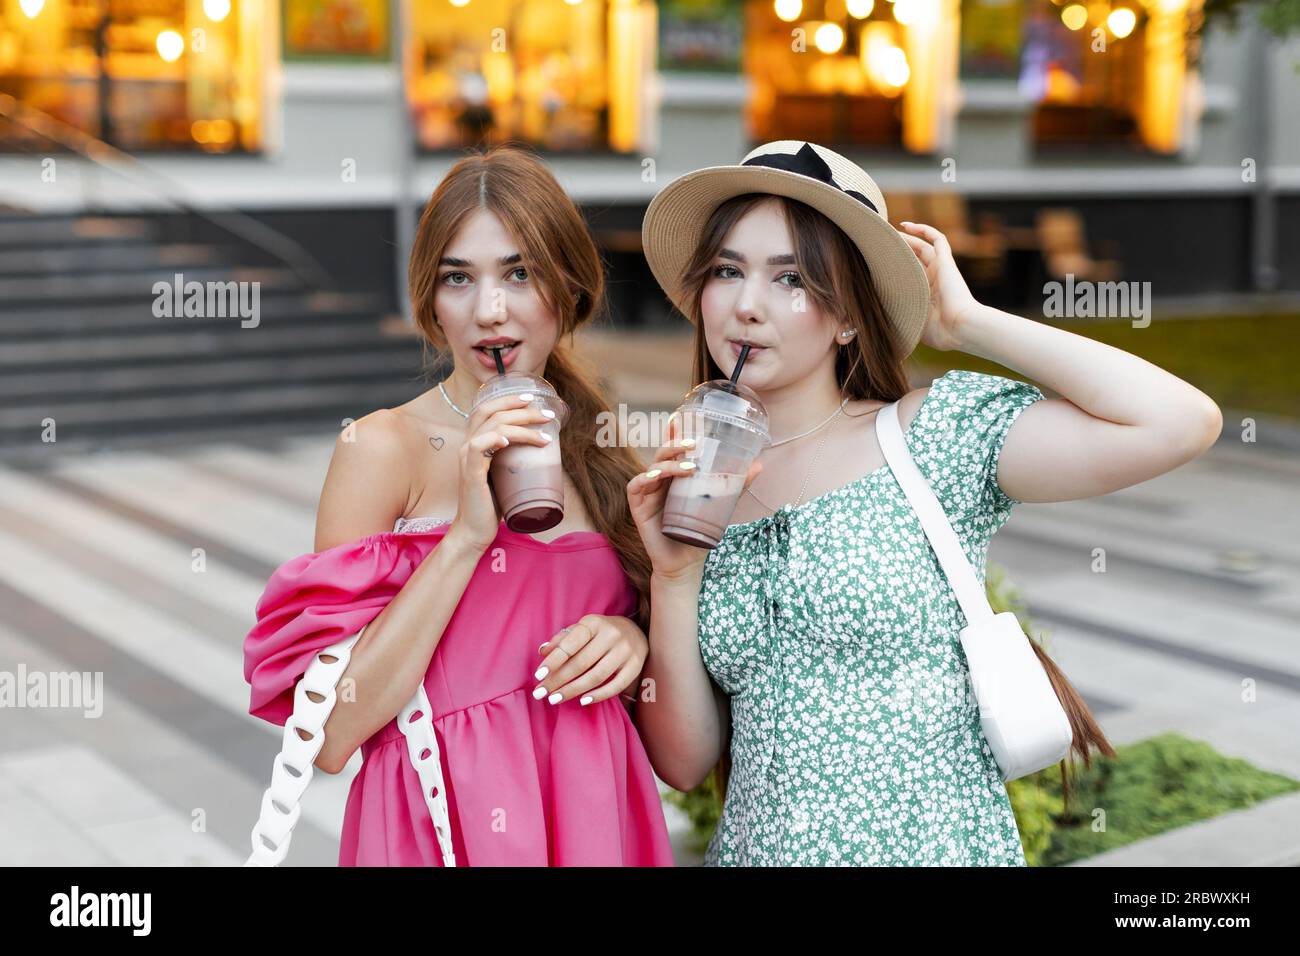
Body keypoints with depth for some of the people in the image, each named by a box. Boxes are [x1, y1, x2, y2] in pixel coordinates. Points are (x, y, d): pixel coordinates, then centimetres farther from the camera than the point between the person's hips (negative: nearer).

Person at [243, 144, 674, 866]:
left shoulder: (600, 453, 4)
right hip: (443, 825, -4)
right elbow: (330, 735, -16)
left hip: (596, 816, 4)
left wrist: (634, 641, -7)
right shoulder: (384, 447, -10)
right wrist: (466, 534, -21)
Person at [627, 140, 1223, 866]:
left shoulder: (935, 435, -8)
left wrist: (964, 323, -13)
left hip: (940, 847, -3)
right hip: (753, 846, 3)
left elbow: (1182, 423, -22)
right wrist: (673, 576, -14)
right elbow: (684, 764, -1)